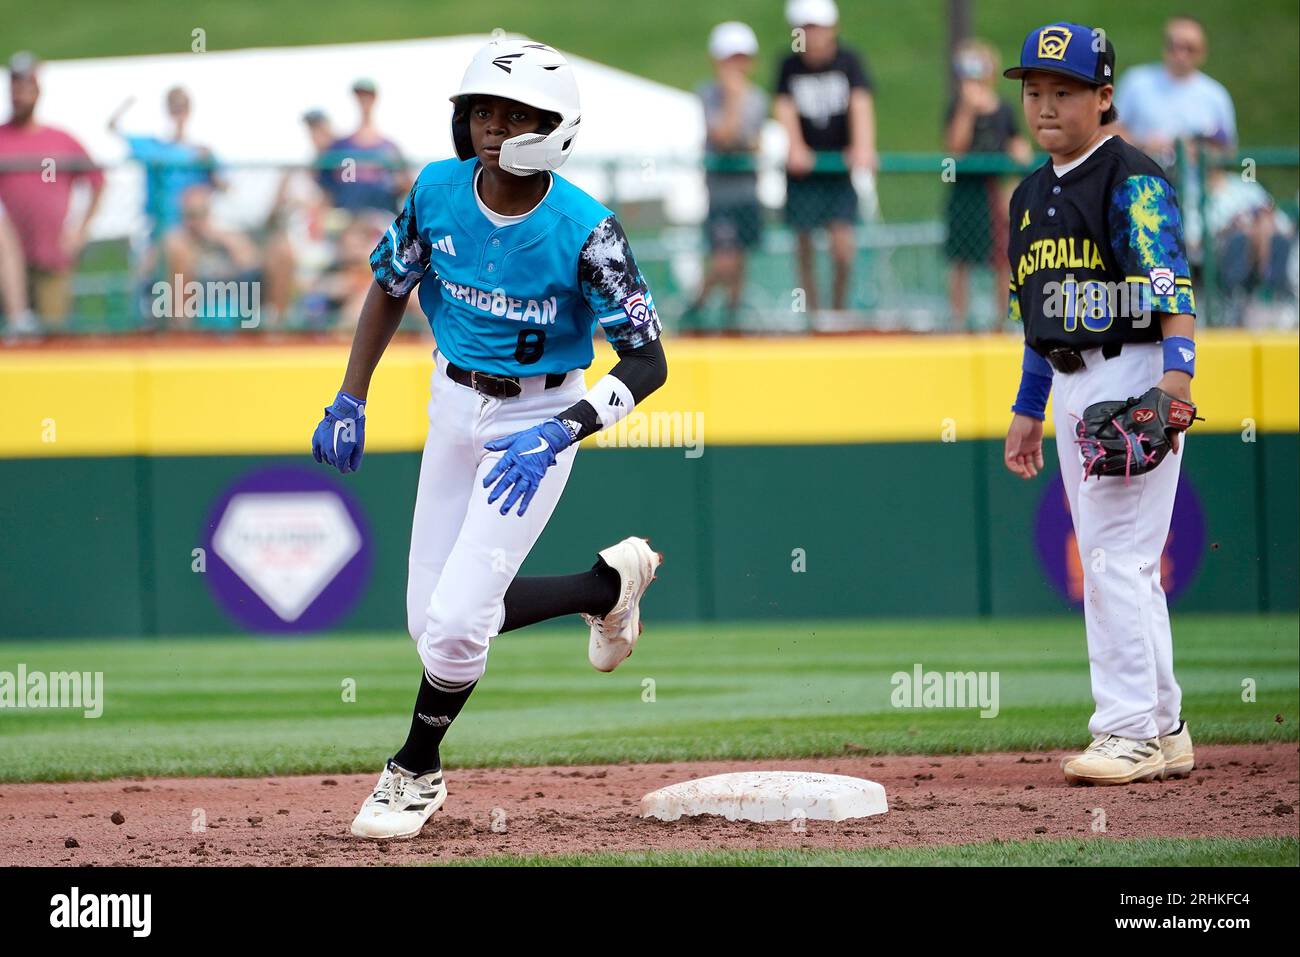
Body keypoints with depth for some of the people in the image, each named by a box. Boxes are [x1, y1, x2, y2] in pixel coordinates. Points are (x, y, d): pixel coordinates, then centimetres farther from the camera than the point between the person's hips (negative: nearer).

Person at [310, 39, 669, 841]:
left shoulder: (585, 230, -24)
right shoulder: (437, 192, -11)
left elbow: (648, 363, -21)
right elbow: (390, 289, 7)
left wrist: (561, 435, -33)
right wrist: (350, 402, 2)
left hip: (538, 418, -6)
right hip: (454, 405, 6)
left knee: (456, 617, -11)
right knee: (431, 620, 9)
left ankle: (416, 773, 15)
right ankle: (608, 584, 31)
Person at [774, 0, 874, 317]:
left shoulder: (848, 61, -1)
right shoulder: (790, 67, 3)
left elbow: (861, 104, -15)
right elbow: (785, 109, -9)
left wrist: (863, 148, -32)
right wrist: (795, 148, -28)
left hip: (840, 166, -1)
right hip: (803, 171, 1)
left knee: (842, 247, -10)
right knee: (805, 249, 1)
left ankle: (839, 309, 9)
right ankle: (813, 315, 9)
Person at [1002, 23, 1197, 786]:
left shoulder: (1132, 179, -10)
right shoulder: (1032, 195, 17)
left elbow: (1172, 282, -22)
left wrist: (1177, 369, -36)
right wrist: (1028, 408, 22)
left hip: (1133, 377, -9)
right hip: (1070, 384, 9)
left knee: (1118, 559, -12)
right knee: (1108, 564, 10)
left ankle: (1131, 732, -10)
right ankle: (1165, 733, 16)